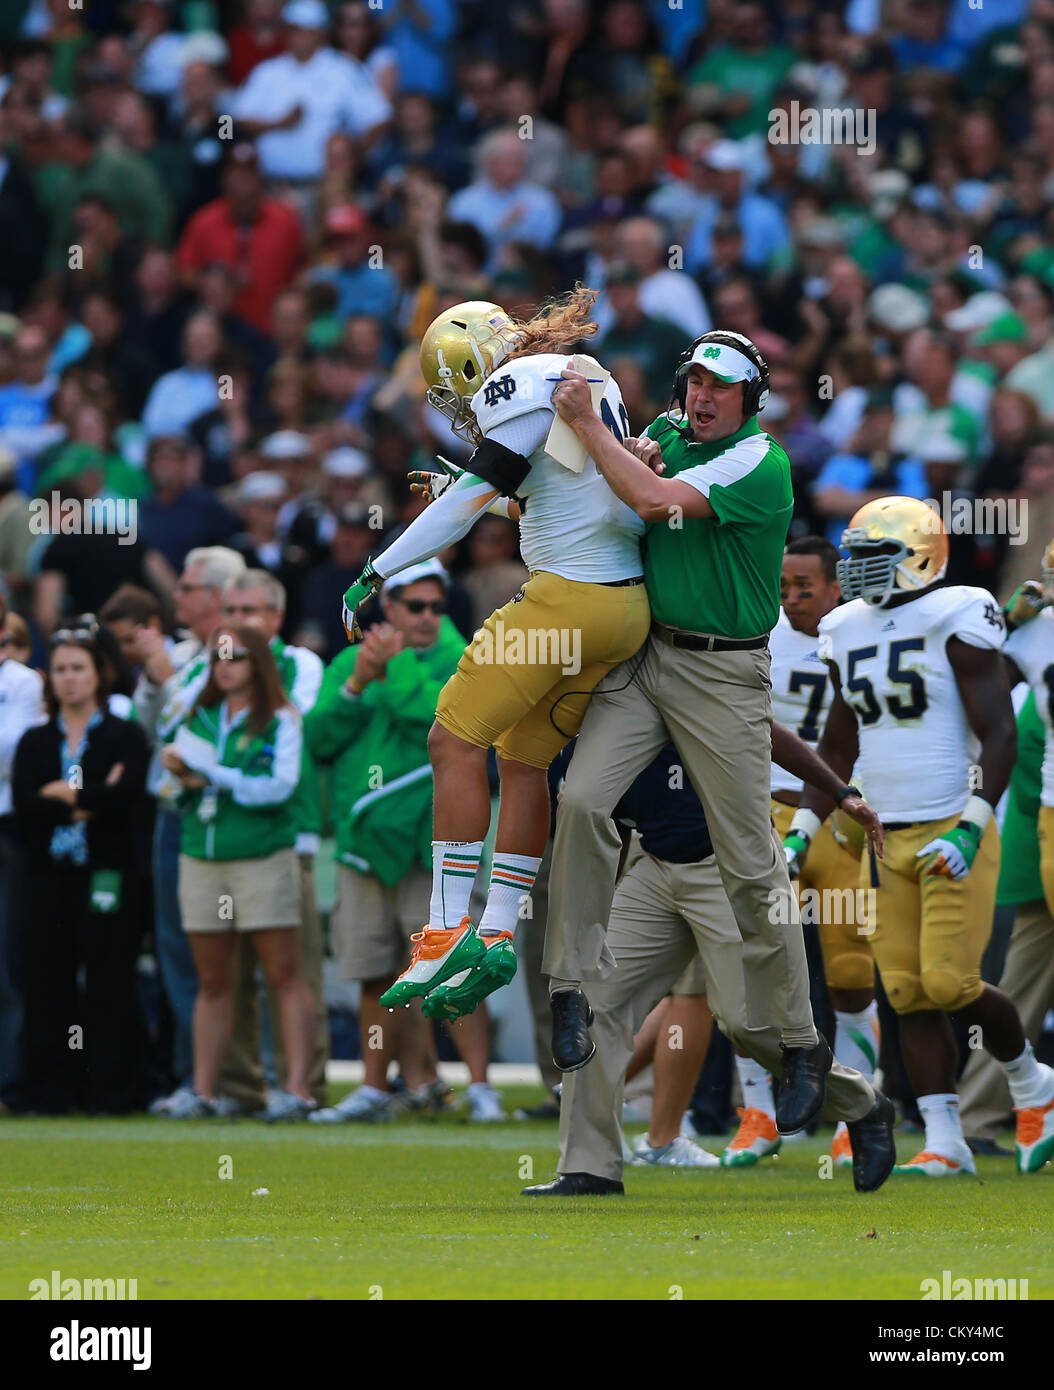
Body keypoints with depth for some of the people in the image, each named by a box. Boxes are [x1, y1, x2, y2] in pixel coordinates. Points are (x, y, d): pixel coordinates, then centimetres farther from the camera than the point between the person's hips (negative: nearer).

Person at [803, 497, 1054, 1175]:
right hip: (888, 840, 7)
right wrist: (802, 832, 12)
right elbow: (838, 750, 21)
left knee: (951, 985, -11)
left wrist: (971, 829, -23)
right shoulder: (849, 634, 11)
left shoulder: (956, 621, -10)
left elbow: (998, 735, -13)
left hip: (953, 834, -7)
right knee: (909, 994, 1)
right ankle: (945, 1142, 4)